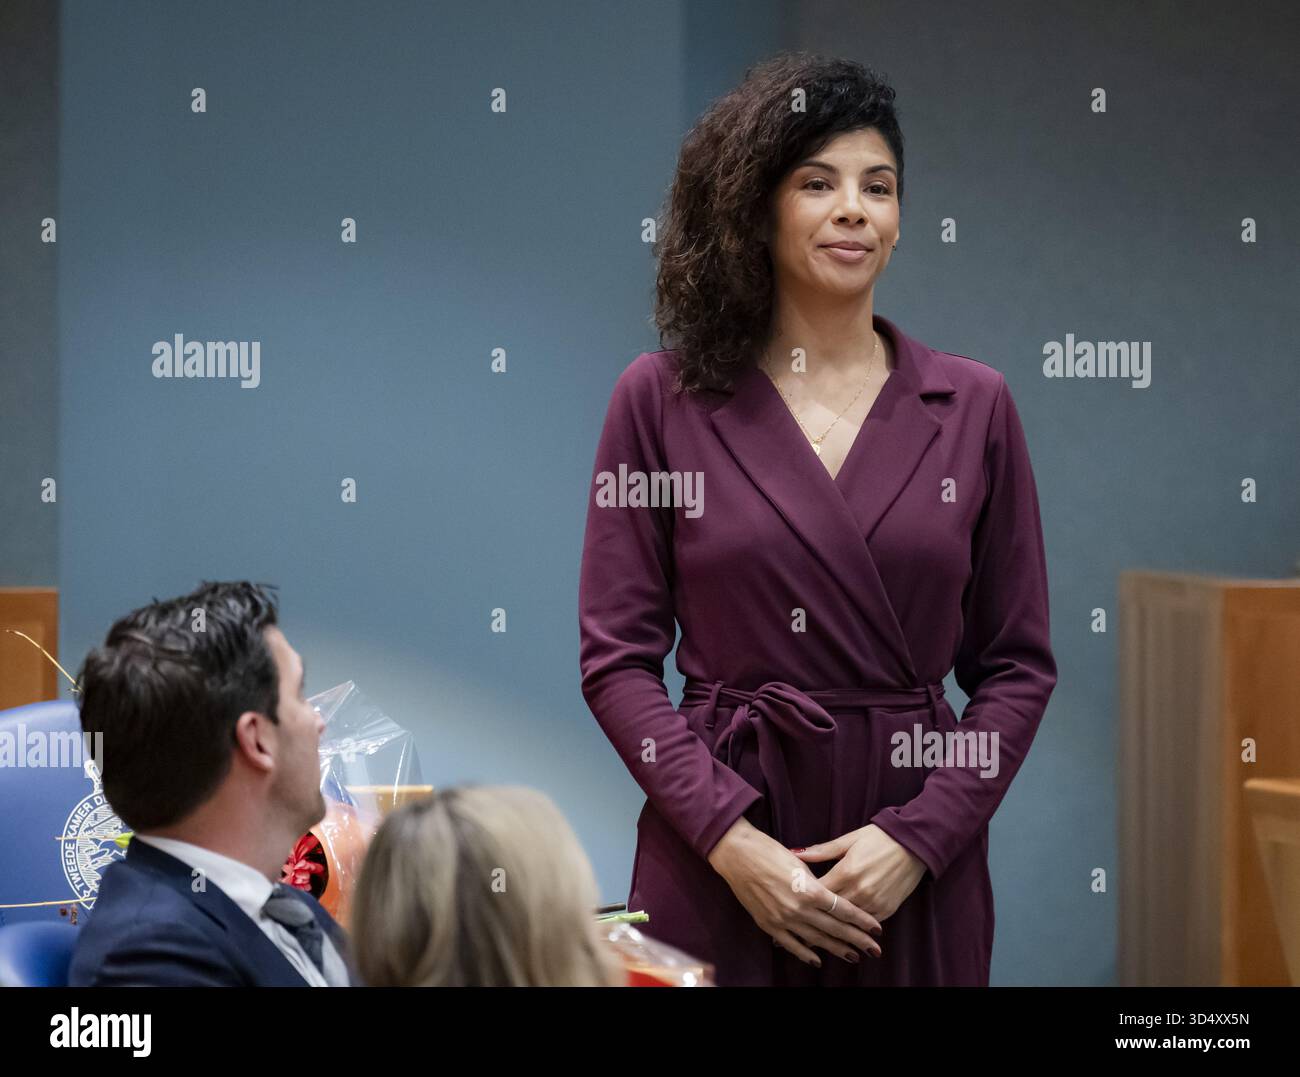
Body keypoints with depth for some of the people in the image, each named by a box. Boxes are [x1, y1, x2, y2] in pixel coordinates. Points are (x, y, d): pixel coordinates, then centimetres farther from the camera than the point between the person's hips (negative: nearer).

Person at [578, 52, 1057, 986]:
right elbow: (618, 657, -2)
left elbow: (1017, 666, 4)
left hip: (915, 865, 1)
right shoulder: (662, 400, 1)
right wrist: (730, 839, -12)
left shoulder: (972, 406, 4)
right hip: (716, 852, -1)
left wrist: (918, 839, -9)